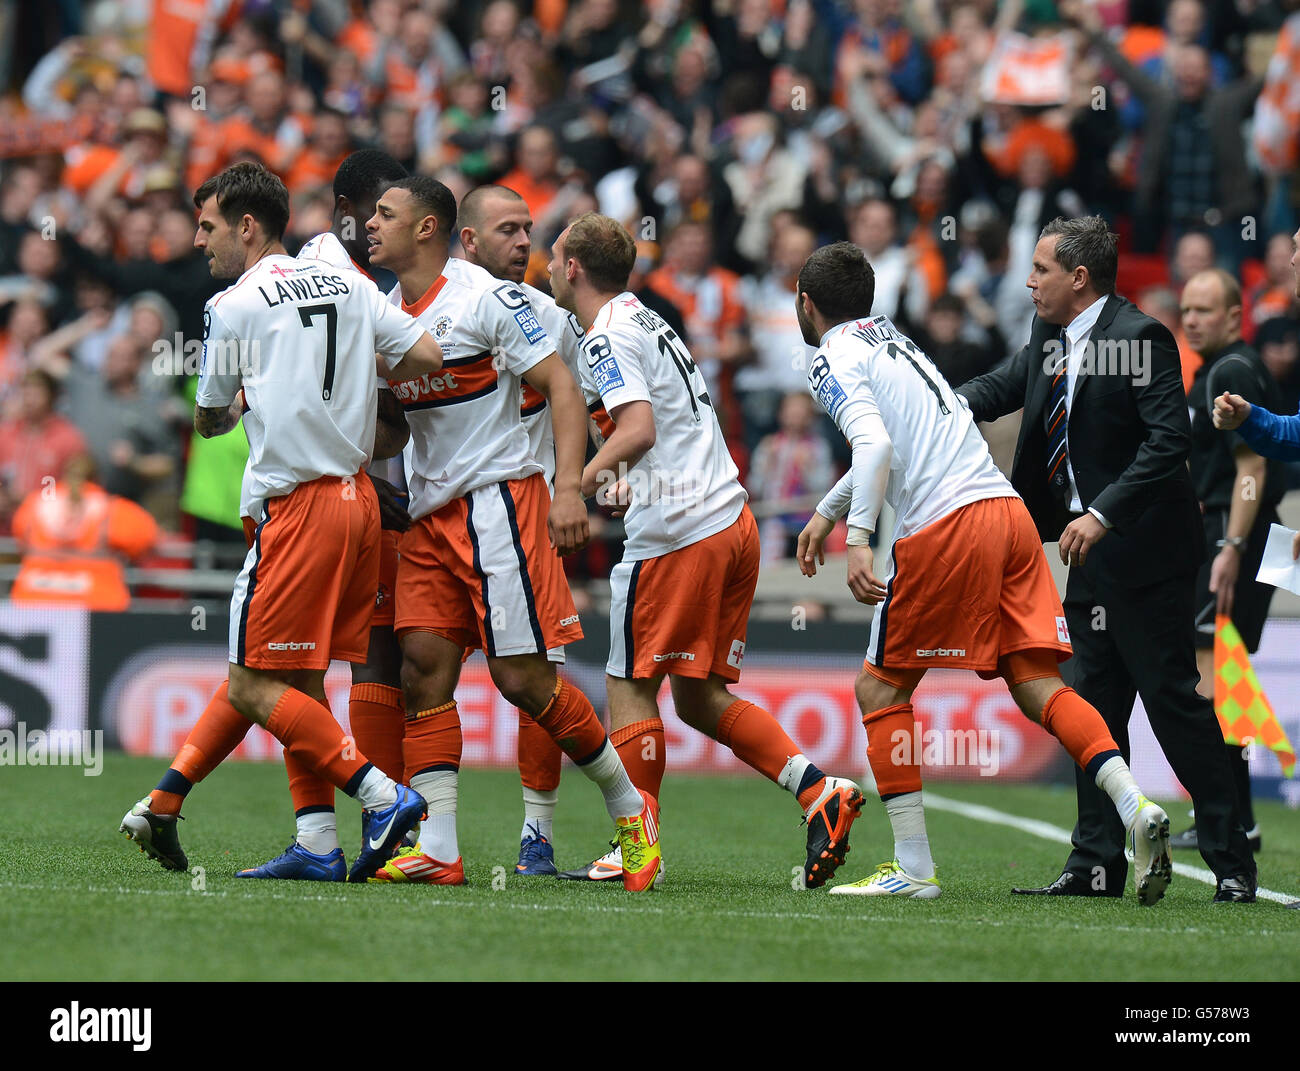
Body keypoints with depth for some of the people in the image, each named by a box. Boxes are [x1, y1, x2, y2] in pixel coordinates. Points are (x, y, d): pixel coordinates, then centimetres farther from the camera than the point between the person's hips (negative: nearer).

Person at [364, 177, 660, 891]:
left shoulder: (487, 298, -10)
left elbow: (561, 387, -11)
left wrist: (569, 488, -21)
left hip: (498, 497, -7)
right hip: (430, 512, 7)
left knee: (522, 678, -8)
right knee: (424, 666, -4)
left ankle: (628, 804, 10)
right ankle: (436, 850, -5)